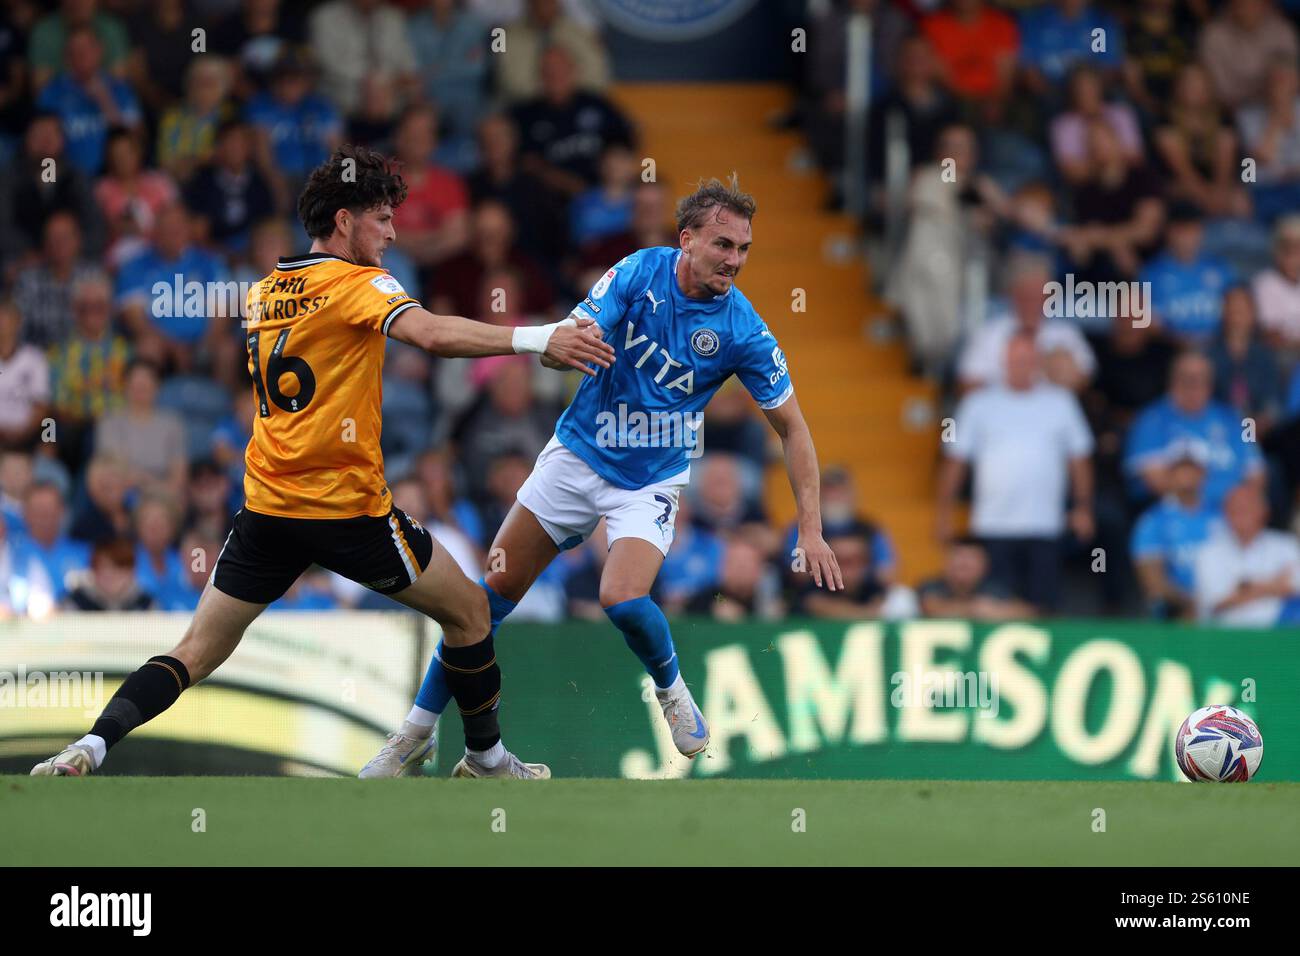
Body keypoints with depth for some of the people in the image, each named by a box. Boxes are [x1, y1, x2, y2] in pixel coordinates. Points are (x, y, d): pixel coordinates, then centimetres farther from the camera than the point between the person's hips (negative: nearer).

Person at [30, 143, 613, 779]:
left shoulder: (262, 292, 11)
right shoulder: (358, 283, -9)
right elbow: (430, 333, -27)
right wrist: (534, 339, -33)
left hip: (266, 510, 6)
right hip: (348, 508, -6)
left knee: (195, 653, 7)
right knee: (468, 612, 14)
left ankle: (85, 751, -10)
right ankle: (485, 758, 22)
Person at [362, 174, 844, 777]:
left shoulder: (742, 331, -16)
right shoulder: (640, 272, -14)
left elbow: (792, 428, -8)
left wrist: (810, 530, -12)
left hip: (650, 481, -2)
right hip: (578, 456, 2)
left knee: (624, 601, -26)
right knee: (496, 590, 2)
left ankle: (669, 687, 7)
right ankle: (418, 732, 14)